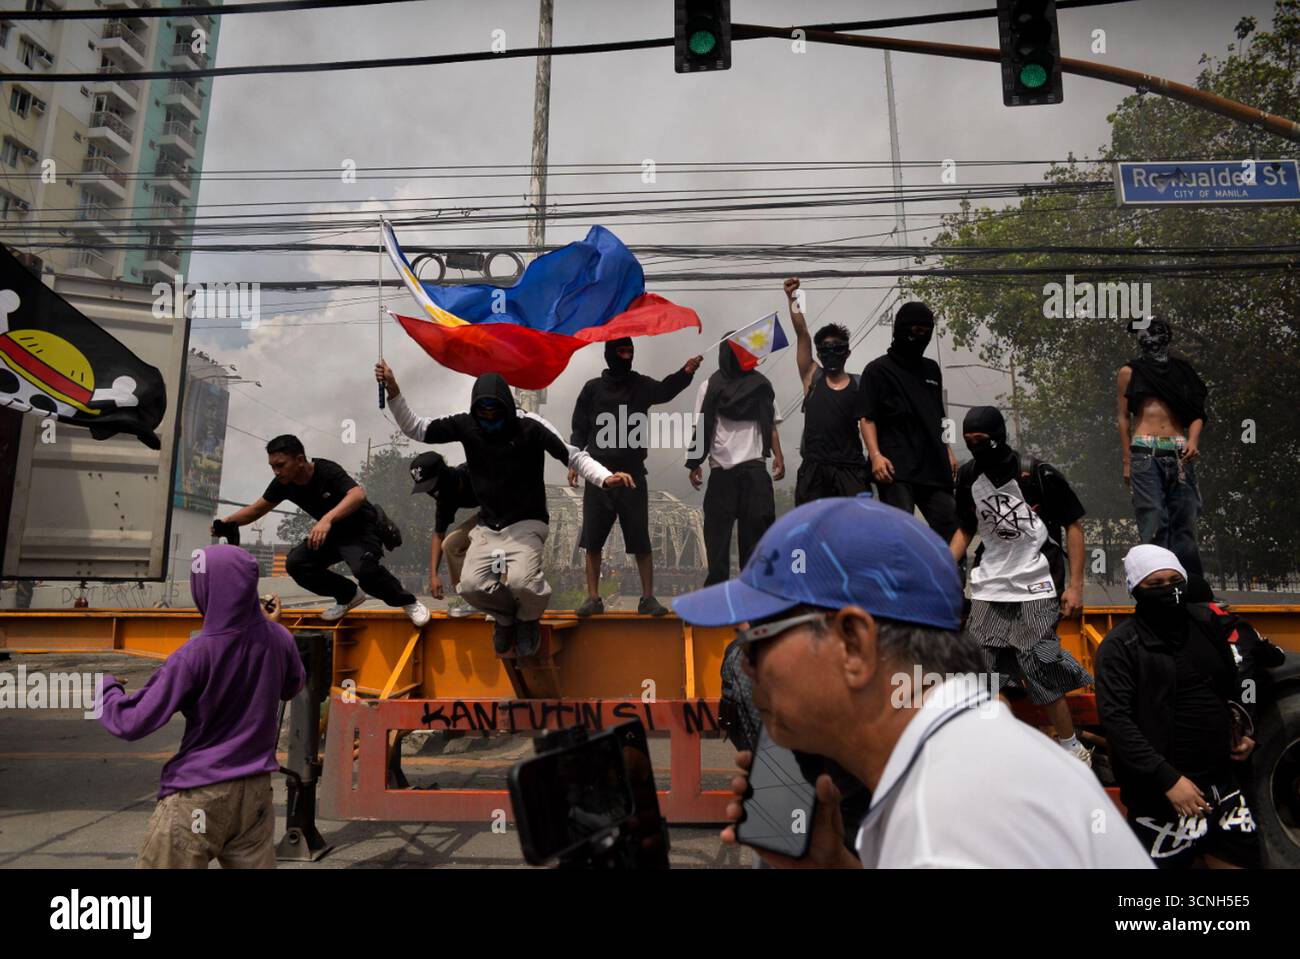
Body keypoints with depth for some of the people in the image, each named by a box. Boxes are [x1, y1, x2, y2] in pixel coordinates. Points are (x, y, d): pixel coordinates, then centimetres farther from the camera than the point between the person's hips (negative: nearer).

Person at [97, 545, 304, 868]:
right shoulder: (278, 639, -5)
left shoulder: (194, 656, -18)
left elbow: (133, 724, -13)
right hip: (255, 791, 5)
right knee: (255, 864, 12)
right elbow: (292, 687, 16)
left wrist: (106, 688, 7)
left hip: (199, 796, -5)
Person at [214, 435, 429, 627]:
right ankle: (349, 595, 8)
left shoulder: (326, 471, -27)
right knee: (296, 563, -12)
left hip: (362, 528, -7)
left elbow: (358, 494, -45)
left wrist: (327, 518, -58)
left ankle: (408, 601, -10)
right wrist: (227, 522, -9)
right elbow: (257, 508, 8)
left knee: (363, 567, -34)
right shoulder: (283, 483, -8)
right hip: (332, 532, 7)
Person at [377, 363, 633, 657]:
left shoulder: (530, 426, -16)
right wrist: (393, 391, -12)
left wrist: (606, 477, -37)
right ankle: (505, 616, 20)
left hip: (526, 524, -4)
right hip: (487, 527, 4)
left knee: (520, 582, -29)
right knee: (470, 587, -17)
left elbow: (573, 455, -20)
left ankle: (528, 620, 11)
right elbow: (414, 427, 2)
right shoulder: (466, 425, -4)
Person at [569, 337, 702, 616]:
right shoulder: (593, 388, 6)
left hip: (632, 475, 0)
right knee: (592, 539, 3)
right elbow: (580, 429, 8)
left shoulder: (641, 385, 5)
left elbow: (665, 389, -16)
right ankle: (594, 598, 13)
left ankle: (648, 598, 10)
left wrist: (686, 372, -34)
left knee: (640, 541, 2)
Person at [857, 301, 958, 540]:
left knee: (949, 525, 6)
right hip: (896, 467, -6)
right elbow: (867, 417, -7)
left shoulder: (931, 369, 20)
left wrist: (947, 451, 20)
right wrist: (876, 455, -19)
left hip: (933, 465, 6)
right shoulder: (878, 369, 1)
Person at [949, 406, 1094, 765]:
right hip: (988, 590, 5)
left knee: (1038, 667, -7)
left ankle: (1072, 747, 15)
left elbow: (1074, 525, -2)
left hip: (1036, 589, -5)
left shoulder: (1040, 475, -10)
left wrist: (1075, 585, -6)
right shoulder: (969, 477, 4)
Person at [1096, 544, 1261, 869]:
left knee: (1239, 859, 13)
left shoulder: (1207, 621, 7)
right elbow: (1115, 720, -18)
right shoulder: (1119, 645, -12)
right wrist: (1168, 779, -21)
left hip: (1223, 780, 6)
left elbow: (1231, 685, 23)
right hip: (1162, 792, -6)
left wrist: (1243, 731, 11)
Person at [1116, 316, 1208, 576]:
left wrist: (1193, 440, -8)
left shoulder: (1181, 370, 18)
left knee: (1185, 523, 0)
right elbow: (1122, 417, 8)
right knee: (1154, 523, -9)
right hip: (1145, 453, -3)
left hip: (1179, 452, 3)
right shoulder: (1130, 371, 12)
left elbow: (1196, 413, 13)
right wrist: (1127, 461, 0)